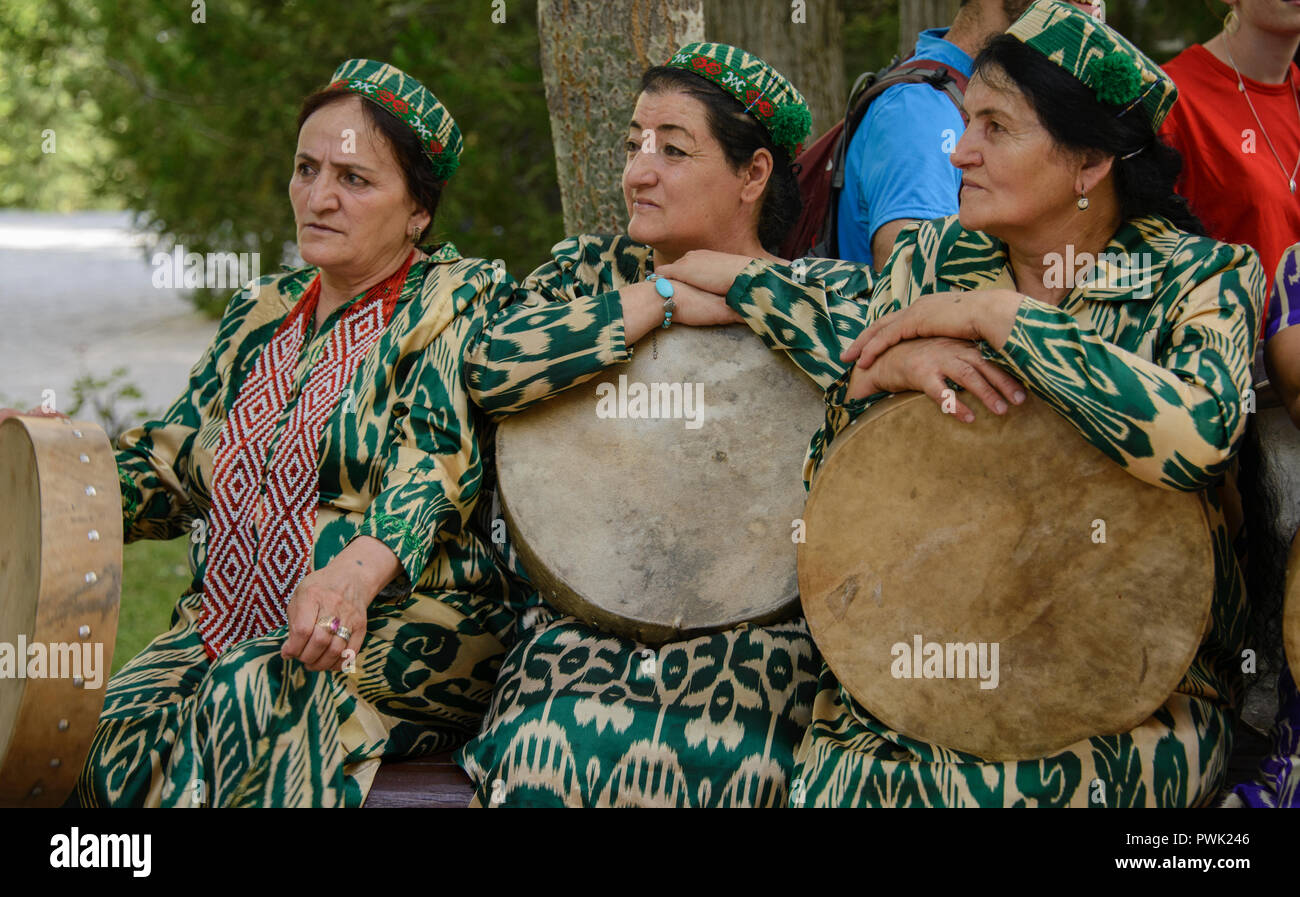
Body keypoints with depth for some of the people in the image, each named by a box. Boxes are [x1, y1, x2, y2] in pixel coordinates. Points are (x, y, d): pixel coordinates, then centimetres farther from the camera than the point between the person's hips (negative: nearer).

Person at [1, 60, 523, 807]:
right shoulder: (262, 316, 21)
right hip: (224, 633, 6)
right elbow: (175, 463, 21)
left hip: (403, 629, -6)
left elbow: (439, 455, -18)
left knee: (254, 699, -34)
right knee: (113, 728, -20)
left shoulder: (460, 299, 0)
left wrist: (356, 570, -36)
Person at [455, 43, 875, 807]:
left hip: (755, 642, -1)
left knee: (737, 762, -30)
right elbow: (492, 367, -8)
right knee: (543, 751, -28)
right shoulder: (592, 271, 12)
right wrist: (661, 300, -11)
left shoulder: (829, 292, 7)